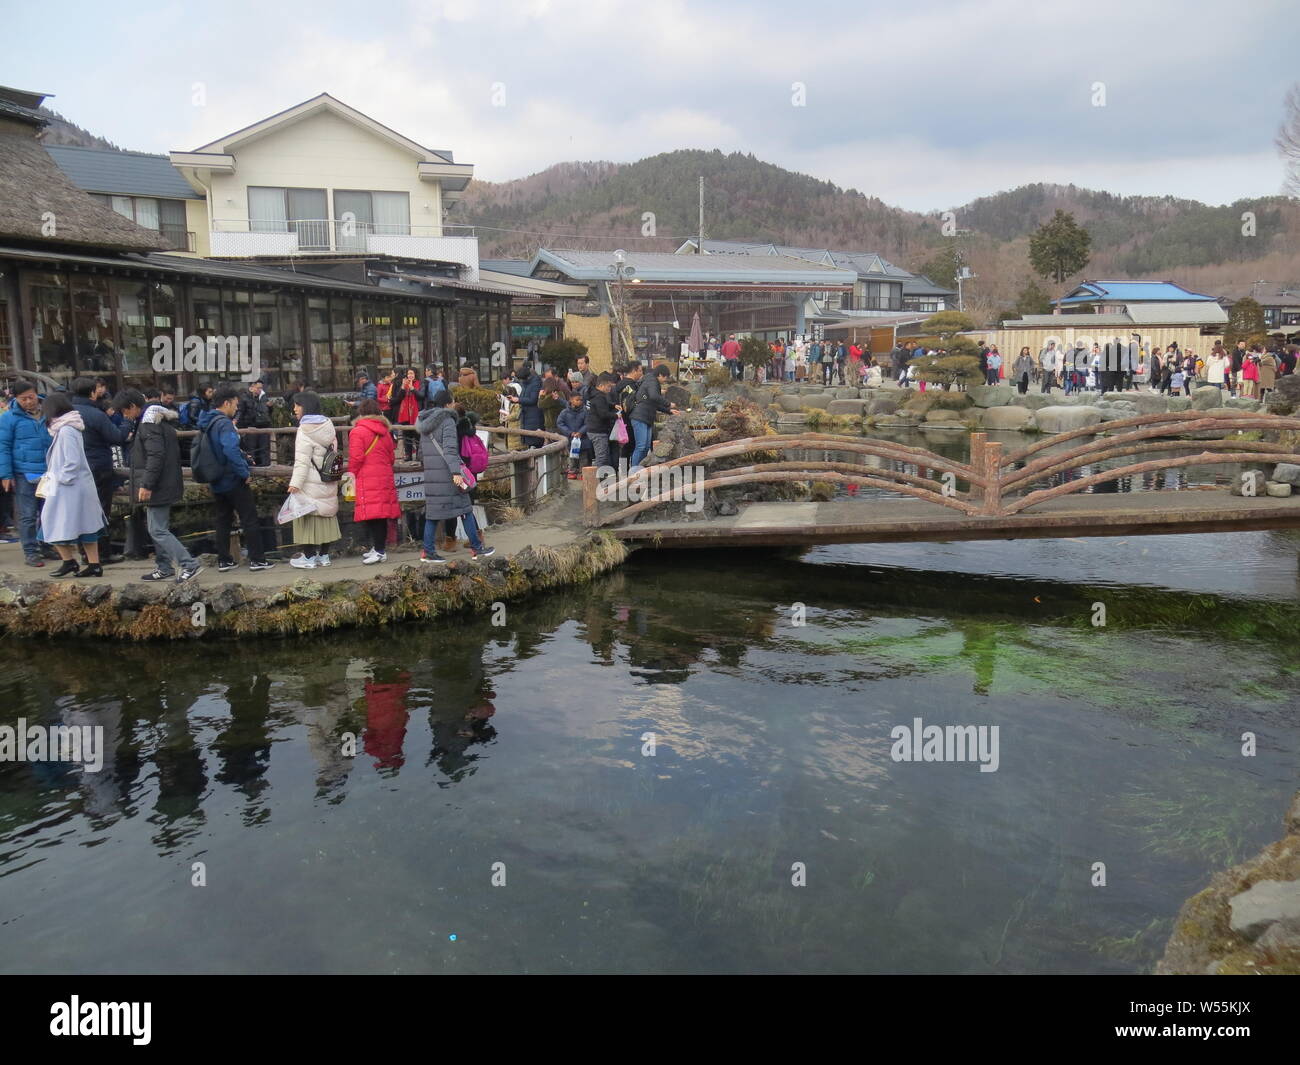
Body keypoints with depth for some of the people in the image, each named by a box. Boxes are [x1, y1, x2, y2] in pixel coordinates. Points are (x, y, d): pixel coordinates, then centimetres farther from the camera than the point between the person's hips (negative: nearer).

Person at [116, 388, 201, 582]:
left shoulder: (148, 423, -15)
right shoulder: (162, 420, 15)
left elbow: (155, 456, -23)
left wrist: (146, 485, -23)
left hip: (157, 487, -10)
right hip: (165, 485, 10)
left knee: (158, 530, -10)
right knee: (159, 528, 17)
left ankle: (190, 565, -14)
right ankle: (165, 568, 23)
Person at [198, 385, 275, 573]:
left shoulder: (205, 424, 10)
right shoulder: (224, 423, -19)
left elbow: (196, 446, 22)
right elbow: (231, 450, -31)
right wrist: (244, 473, -21)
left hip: (216, 482, 8)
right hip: (233, 480, -8)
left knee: (221, 520, 13)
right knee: (249, 519, 0)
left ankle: (223, 560, 17)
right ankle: (257, 559, 2)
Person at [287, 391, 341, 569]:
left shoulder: (305, 430, -14)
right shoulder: (328, 426, 9)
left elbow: (302, 461, -19)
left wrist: (295, 482, -21)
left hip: (311, 483, -8)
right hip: (328, 483, 8)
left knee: (308, 515, -1)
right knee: (326, 514, 12)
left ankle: (309, 556, 1)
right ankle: (324, 554, 17)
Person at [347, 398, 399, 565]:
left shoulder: (358, 432, -7)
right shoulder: (385, 431, 14)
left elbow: (356, 458, -12)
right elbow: (392, 457, 18)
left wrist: (352, 474, 3)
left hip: (367, 480, -7)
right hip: (385, 479, 7)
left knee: (371, 515, -7)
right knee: (382, 515, 10)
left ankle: (379, 551, -11)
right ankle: (379, 548, 18)